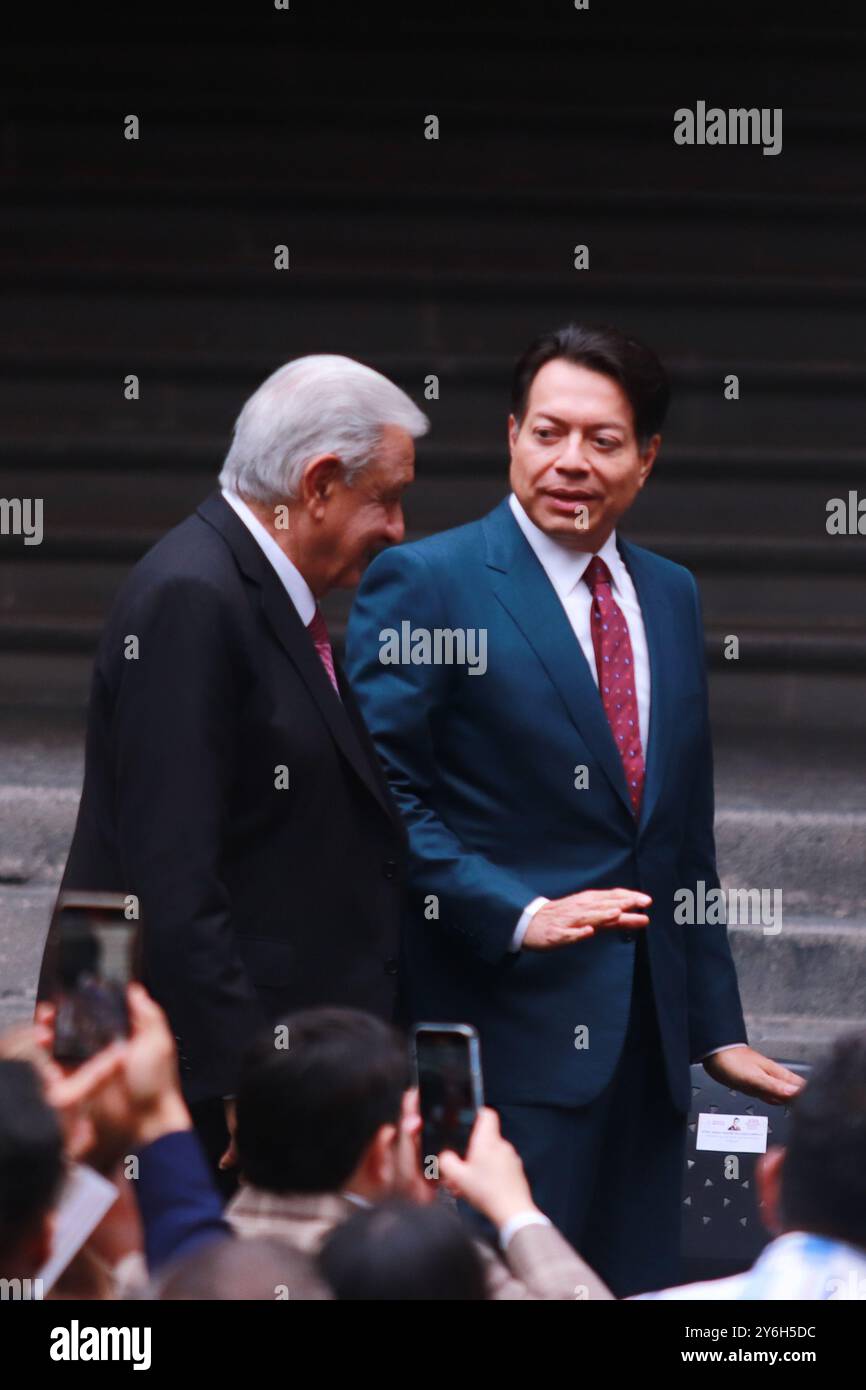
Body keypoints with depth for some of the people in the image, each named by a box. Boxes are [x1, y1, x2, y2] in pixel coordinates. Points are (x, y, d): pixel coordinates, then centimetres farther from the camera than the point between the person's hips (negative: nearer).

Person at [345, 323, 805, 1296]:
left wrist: (716, 1028, 16)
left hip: (645, 1034, 6)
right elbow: (382, 795, -10)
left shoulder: (670, 596, 16)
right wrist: (517, 916, -18)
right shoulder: (425, 584, -4)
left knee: (635, 1285, 6)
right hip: (508, 1025, -6)